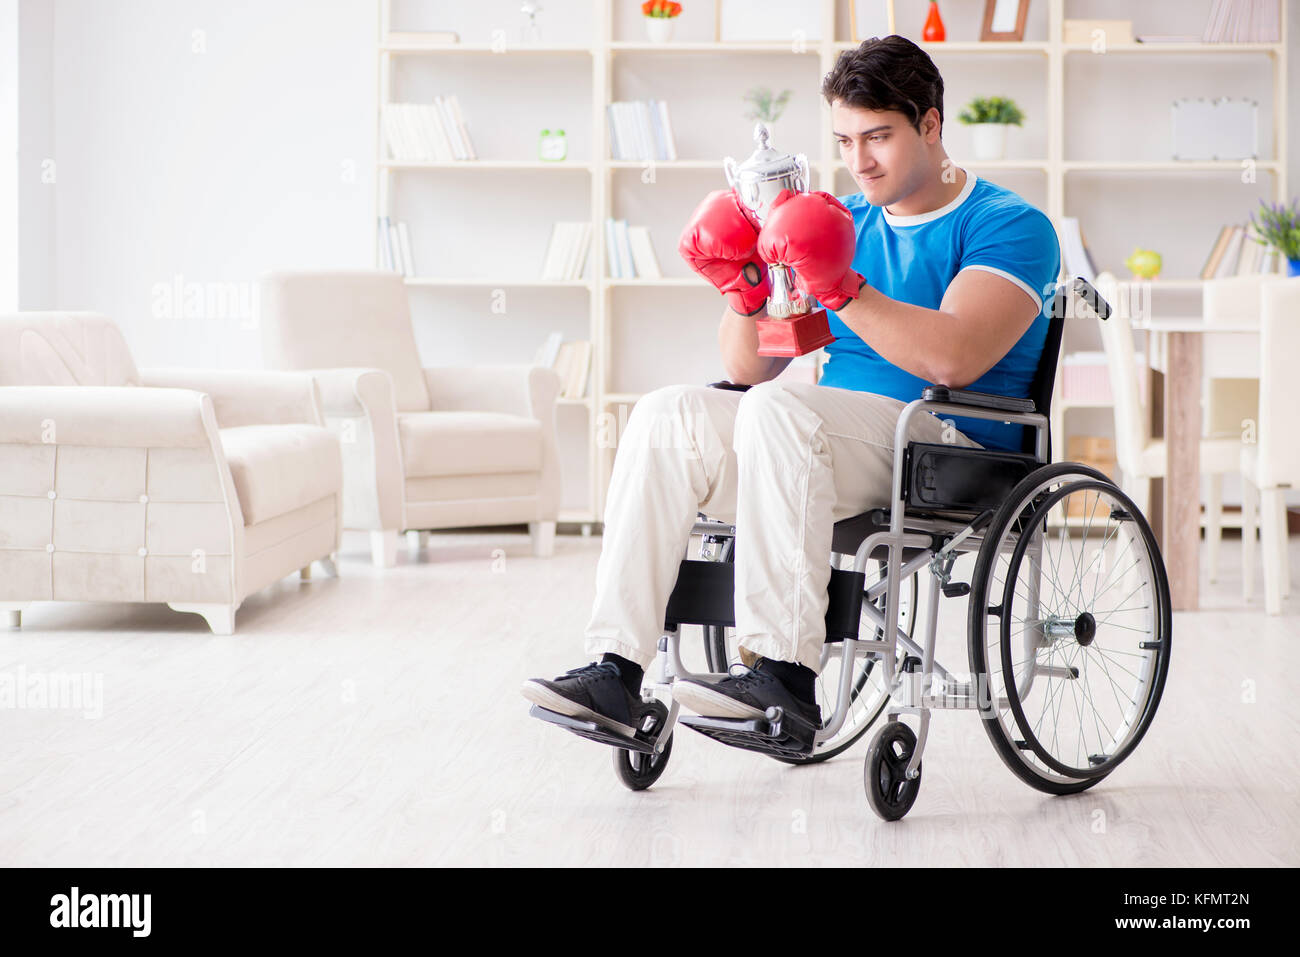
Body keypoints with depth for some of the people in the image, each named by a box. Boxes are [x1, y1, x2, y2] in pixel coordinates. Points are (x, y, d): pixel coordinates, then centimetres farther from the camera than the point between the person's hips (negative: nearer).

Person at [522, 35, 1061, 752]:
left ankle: (784, 671, -35)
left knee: (778, 409, -32)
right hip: (840, 449, 7)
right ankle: (615, 670, -23)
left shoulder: (1010, 227, -2)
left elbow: (953, 359, -20)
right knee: (668, 415, -14)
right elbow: (751, 367, 13)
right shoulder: (844, 222, 18)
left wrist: (841, 290, -26)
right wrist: (744, 295, -7)